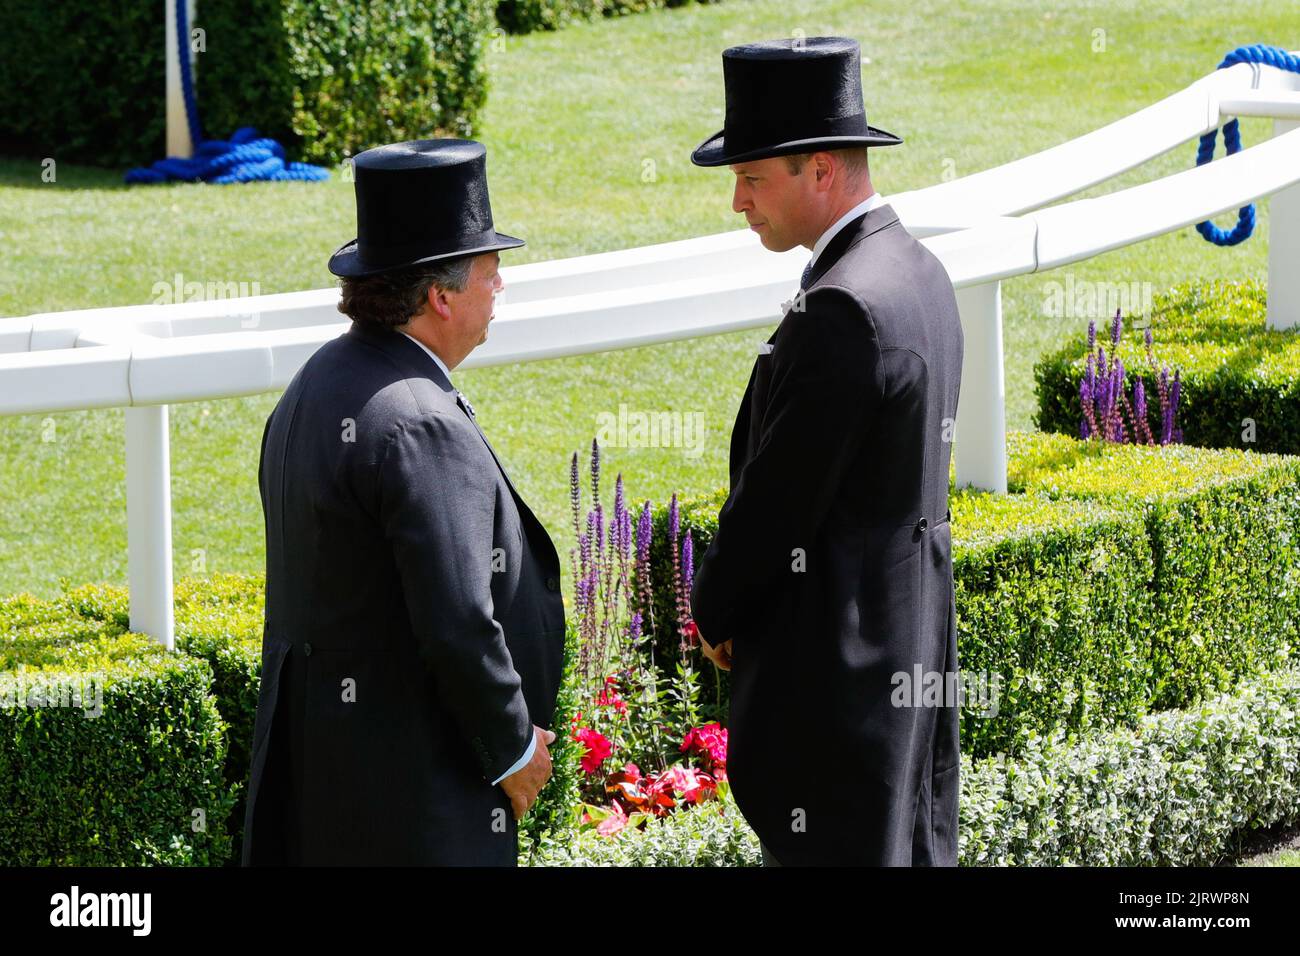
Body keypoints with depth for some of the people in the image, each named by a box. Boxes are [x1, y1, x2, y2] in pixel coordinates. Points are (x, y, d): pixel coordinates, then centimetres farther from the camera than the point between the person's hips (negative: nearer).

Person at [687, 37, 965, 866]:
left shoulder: (842, 312, -23)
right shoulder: (920, 273, 9)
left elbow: (777, 495, -19)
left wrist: (715, 612, -2)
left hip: (833, 665, -10)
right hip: (910, 642, 10)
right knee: (912, 847, 15)